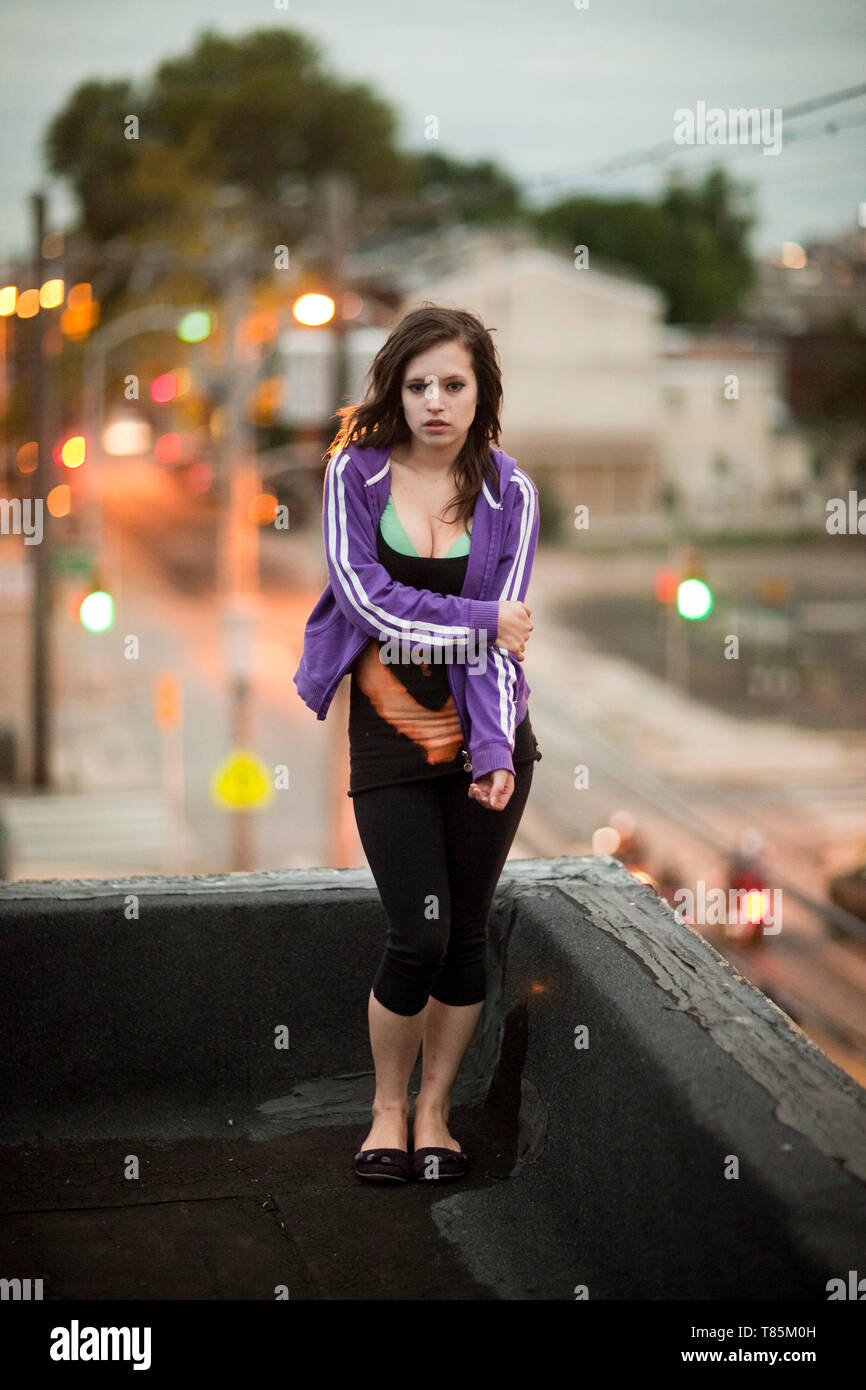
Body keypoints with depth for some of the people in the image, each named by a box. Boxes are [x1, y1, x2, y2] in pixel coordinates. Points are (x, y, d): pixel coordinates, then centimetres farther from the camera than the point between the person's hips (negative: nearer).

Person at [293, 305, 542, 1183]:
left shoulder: (509, 493, 0)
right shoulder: (355, 474, -2)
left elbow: (505, 634, -6)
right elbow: (366, 596, -12)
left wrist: (495, 750, -16)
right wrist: (480, 618, -9)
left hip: (485, 731, 2)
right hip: (389, 732, -1)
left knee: (465, 933, 7)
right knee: (417, 936, -6)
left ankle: (433, 1111, 24)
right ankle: (386, 1109, 17)